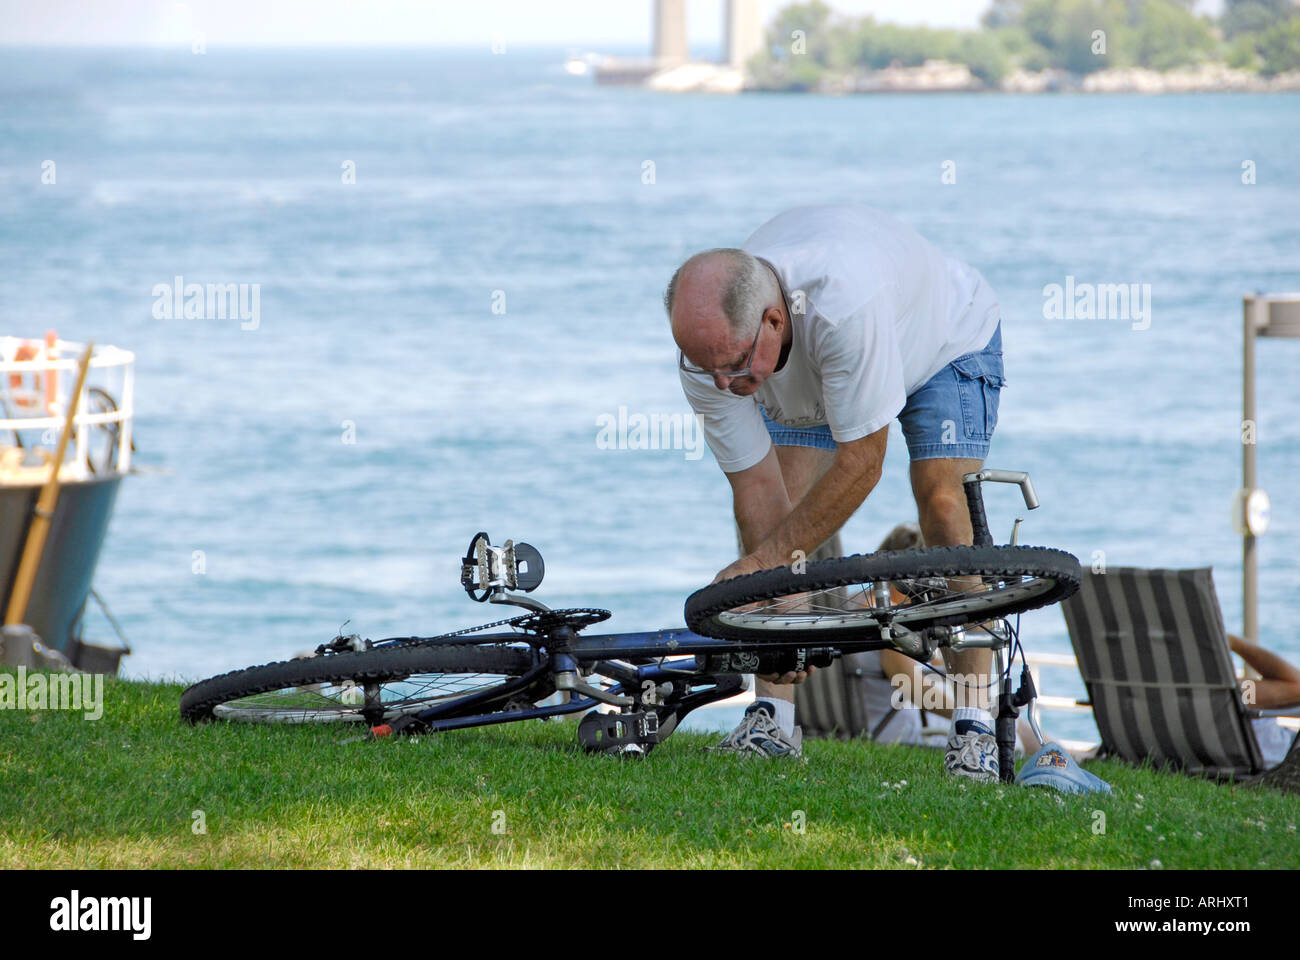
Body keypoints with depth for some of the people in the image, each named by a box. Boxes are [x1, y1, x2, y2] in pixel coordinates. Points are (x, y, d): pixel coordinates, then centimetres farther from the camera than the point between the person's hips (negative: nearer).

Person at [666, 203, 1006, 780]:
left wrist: (759, 562, -36)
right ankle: (774, 714, -10)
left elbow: (860, 463, -39)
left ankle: (976, 724, -19)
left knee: (942, 502, -22)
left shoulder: (843, 301, -49)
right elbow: (757, 488, -24)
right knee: (787, 506, -15)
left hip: (944, 340, -4)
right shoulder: (710, 345, -31)